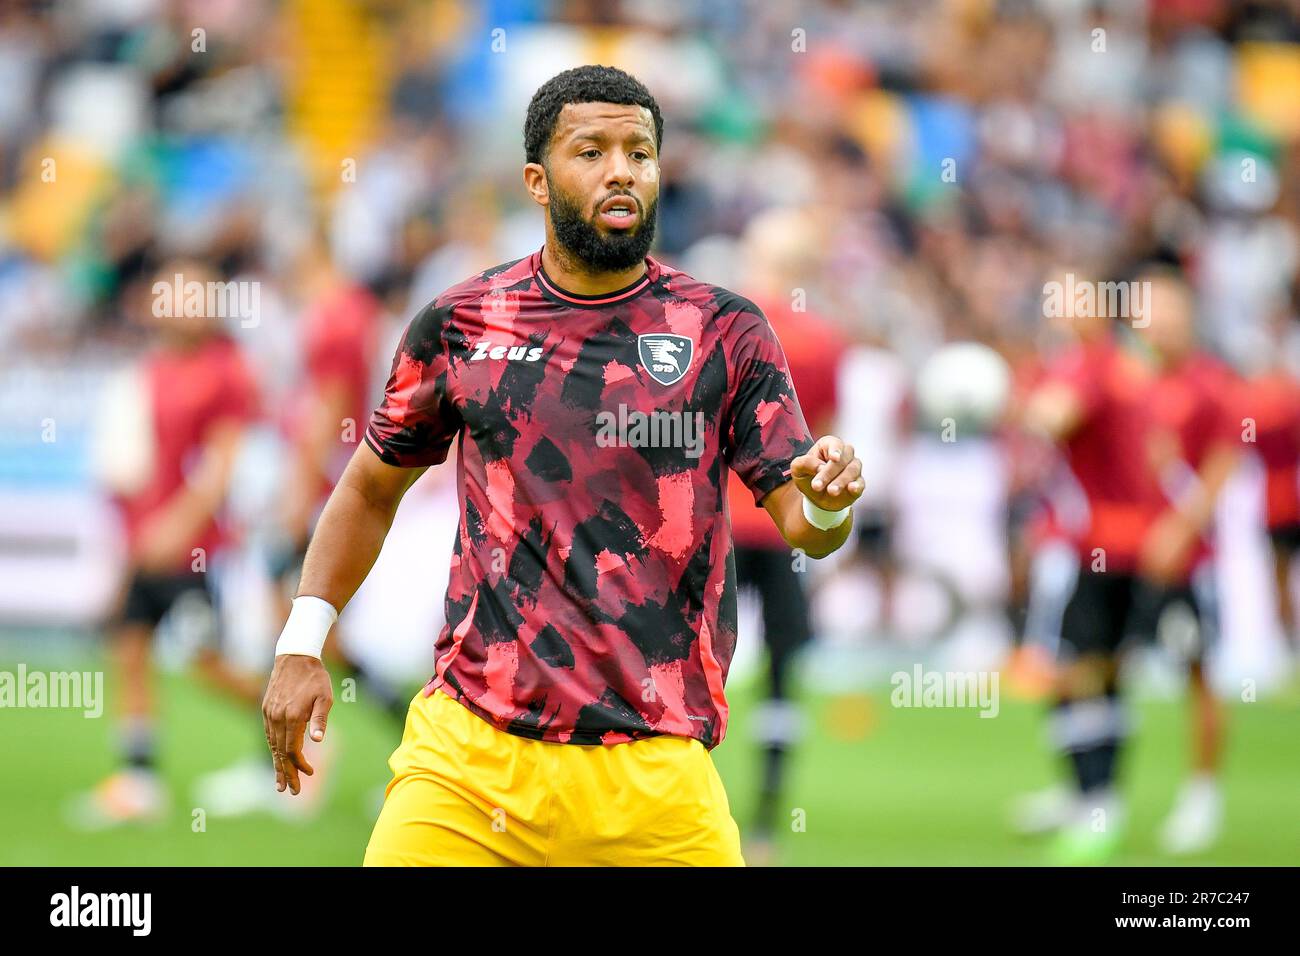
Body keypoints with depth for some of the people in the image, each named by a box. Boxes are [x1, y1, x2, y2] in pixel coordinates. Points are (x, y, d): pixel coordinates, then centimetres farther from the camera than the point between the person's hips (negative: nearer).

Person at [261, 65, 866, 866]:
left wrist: (825, 503, -23)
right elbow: (372, 486, 19)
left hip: (655, 765, 0)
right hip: (469, 749, 0)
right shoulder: (460, 325, 6)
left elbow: (801, 524, 0)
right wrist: (303, 643, 11)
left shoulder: (725, 331, 4)